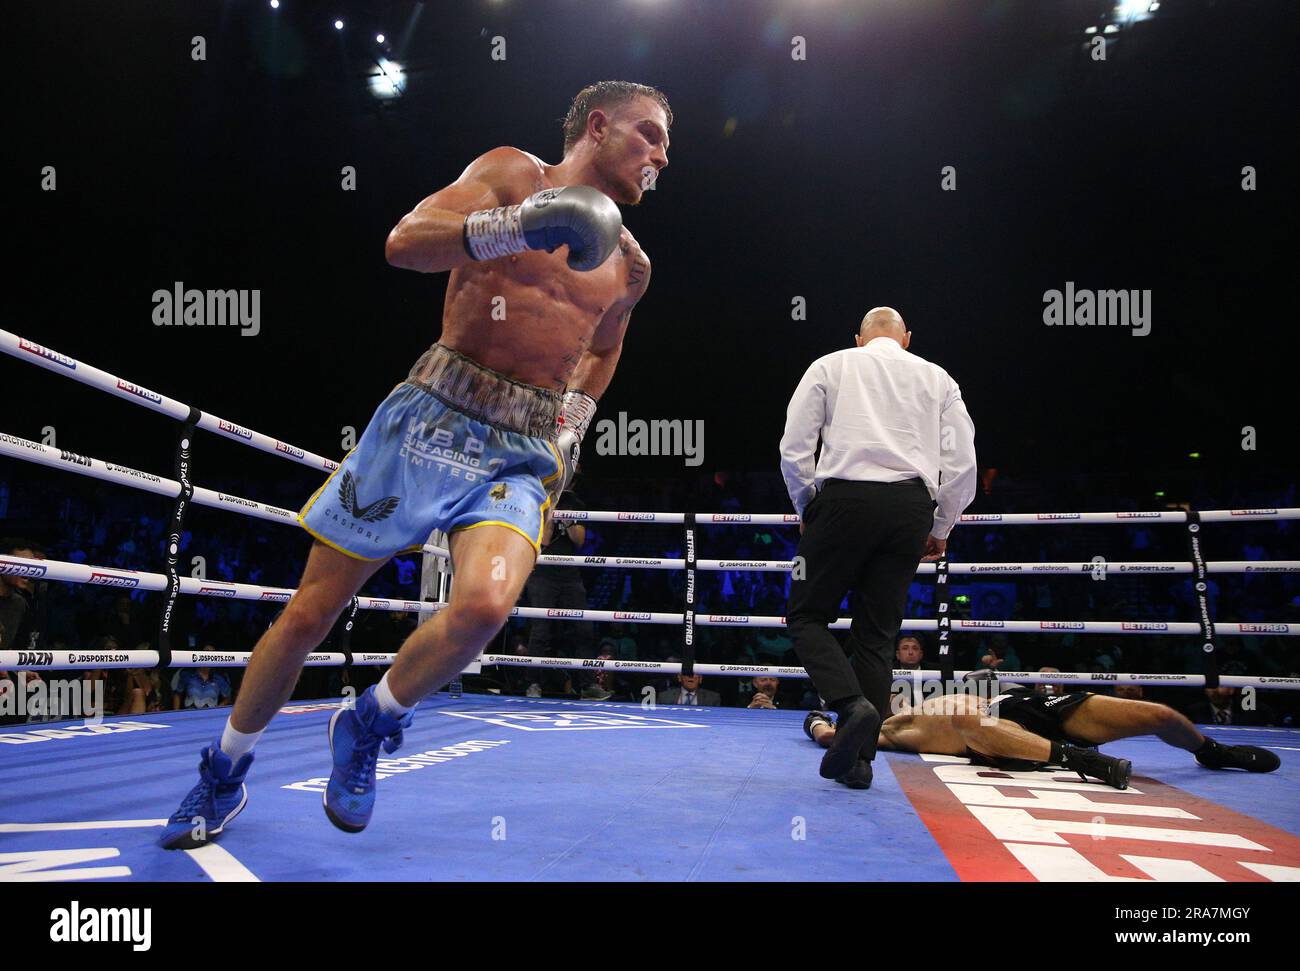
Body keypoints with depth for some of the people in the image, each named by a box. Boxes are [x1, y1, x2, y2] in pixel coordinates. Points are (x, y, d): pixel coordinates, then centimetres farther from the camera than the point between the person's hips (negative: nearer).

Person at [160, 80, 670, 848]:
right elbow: (406, 242, -13)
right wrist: (511, 227, -29)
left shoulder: (630, 265, 15)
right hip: (432, 420, -2)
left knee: (484, 606, -27)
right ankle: (225, 771, 29)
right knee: (310, 614, 4)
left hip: (526, 454, 3)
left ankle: (369, 728, 3)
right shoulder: (513, 174, 2)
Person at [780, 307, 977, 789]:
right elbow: (962, 461, 10)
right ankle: (858, 758, 6)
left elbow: (794, 447, 5)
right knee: (877, 633, 8)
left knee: (807, 614, 7)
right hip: (911, 506, 3)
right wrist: (941, 529, 19)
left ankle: (852, 704, -17)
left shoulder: (831, 365, 14)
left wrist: (806, 509, 16)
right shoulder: (937, 378, 19)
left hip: (846, 498, -3)